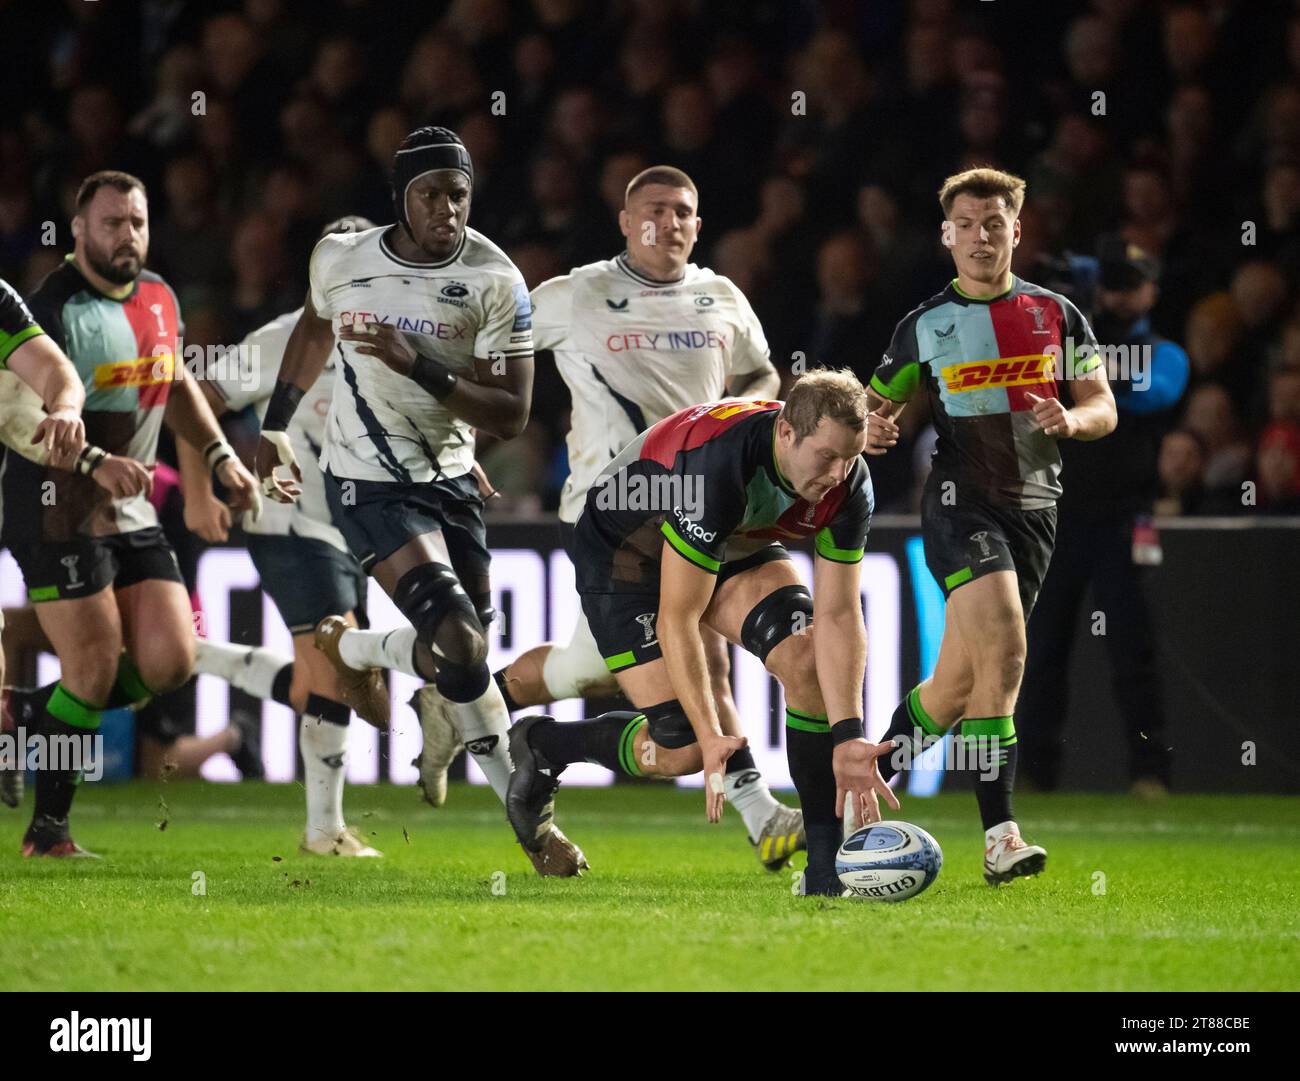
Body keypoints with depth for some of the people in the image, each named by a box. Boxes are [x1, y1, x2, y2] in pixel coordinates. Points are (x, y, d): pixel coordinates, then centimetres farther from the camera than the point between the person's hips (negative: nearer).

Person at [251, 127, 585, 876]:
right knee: (459, 648, -19)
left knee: (468, 655, 8)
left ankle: (355, 651, 37)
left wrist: (421, 368, -26)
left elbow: (512, 416, -15)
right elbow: (317, 329, 16)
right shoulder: (343, 260, -8)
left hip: (451, 477, 3)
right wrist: (276, 423, 18)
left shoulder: (495, 283, -12)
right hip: (371, 484, -3)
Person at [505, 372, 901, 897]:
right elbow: (677, 619, -35)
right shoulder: (716, 466, -41)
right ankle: (542, 744, 18)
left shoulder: (848, 484, -24)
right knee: (684, 749, -11)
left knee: (808, 658, -21)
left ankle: (827, 863, -14)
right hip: (624, 553, -5)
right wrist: (710, 737, -39)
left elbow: (838, 615, -21)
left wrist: (847, 738, -31)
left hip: (737, 547, 5)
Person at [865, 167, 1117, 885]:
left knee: (960, 679, 4)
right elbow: (875, 405, 12)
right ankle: (1000, 836, -21)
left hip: (1035, 507, 4)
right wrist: (873, 430, -12)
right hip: (960, 497, -4)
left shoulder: (1056, 315, 10)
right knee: (1002, 645, -24)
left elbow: (1103, 407, 9)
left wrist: (1071, 420, -14)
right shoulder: (925, 326, 6)